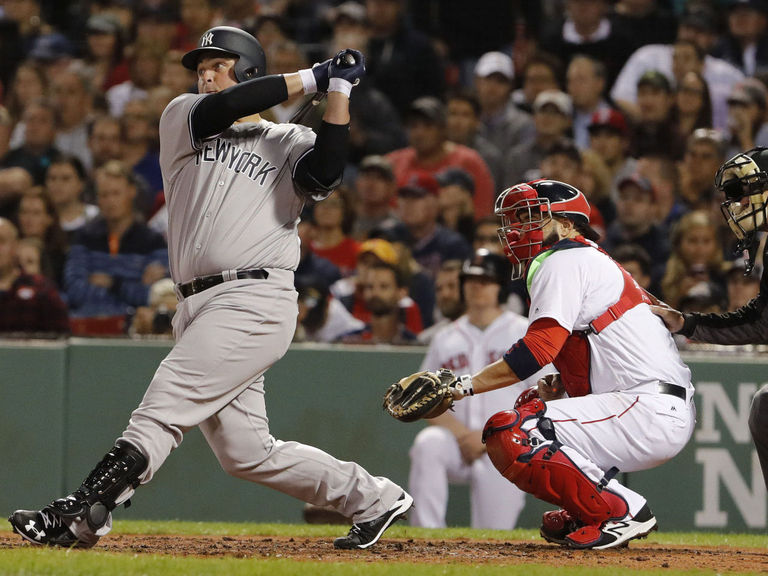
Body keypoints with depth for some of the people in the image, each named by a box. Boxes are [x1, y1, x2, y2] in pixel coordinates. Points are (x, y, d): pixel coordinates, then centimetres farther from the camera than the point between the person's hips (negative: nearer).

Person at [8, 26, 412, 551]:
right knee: (245, 452, 5)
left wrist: (338, 90, -13)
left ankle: (81, 516, -24)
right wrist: (310, 78, 1)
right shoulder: (182, 119, 19)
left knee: (164, 405, -19)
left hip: (254, 301, -6)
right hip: (198, 307, 6)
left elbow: (324, 173, -14)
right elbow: (218, 110, -2)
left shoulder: (289, 143, 8)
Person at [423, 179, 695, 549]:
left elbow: (538, 349, -18)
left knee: (507, 434, -19)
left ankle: (622, 511, -15)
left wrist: (465, 386, -17)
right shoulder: (595, 262, 26)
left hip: (651, 409, -11)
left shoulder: (564, 262, -5)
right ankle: (583, 515, 15)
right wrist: (556, 389, 9)